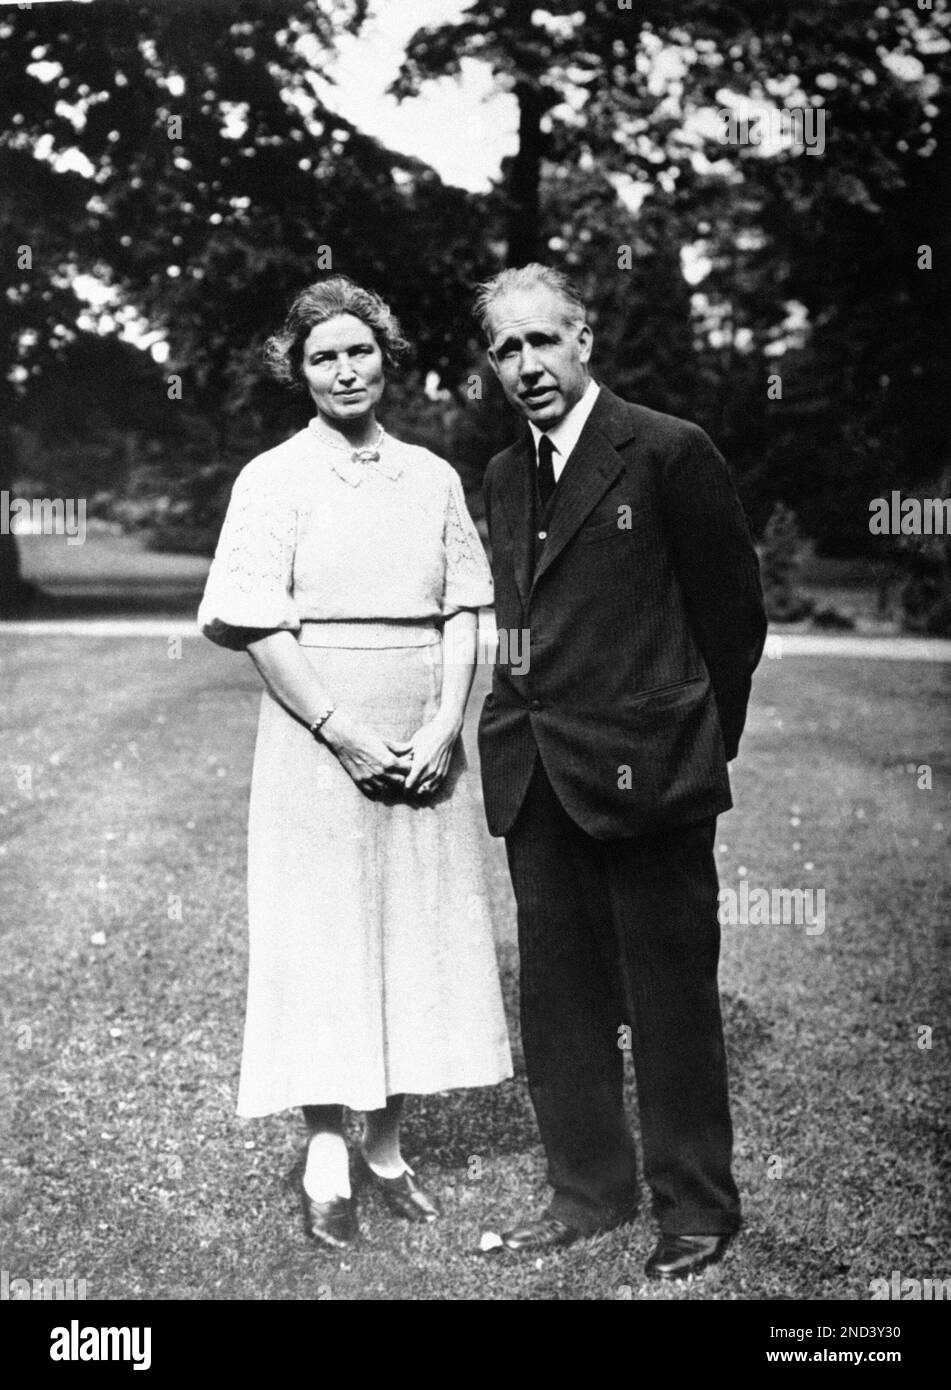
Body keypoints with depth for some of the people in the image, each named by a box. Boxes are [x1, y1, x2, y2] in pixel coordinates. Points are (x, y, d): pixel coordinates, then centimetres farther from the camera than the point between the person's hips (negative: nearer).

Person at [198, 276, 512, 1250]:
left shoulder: (433, 478, 10)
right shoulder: (273, 480, -2)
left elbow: (462, 615, 7)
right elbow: (260, 631, -8)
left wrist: (444, 726, -8)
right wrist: (345, 735, -15)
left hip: (425, 745, 4)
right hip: (318, 739, -4)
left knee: (422, 936, 7)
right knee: (322, 939, 0)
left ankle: (387, 1146, 19)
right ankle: (325, 1160, 10)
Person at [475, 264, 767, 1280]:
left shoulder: (669, 453, -7)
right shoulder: (504, 475, 13)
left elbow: (733, 607, -2)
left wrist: (701, 741, 5)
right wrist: (526, 736, 11)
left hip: (645, 773, -6)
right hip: (535, 778, 7)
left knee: (670, 999, 3)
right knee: (559, 996, 12)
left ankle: (696, 1208, 17)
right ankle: (588, 1189, 26)